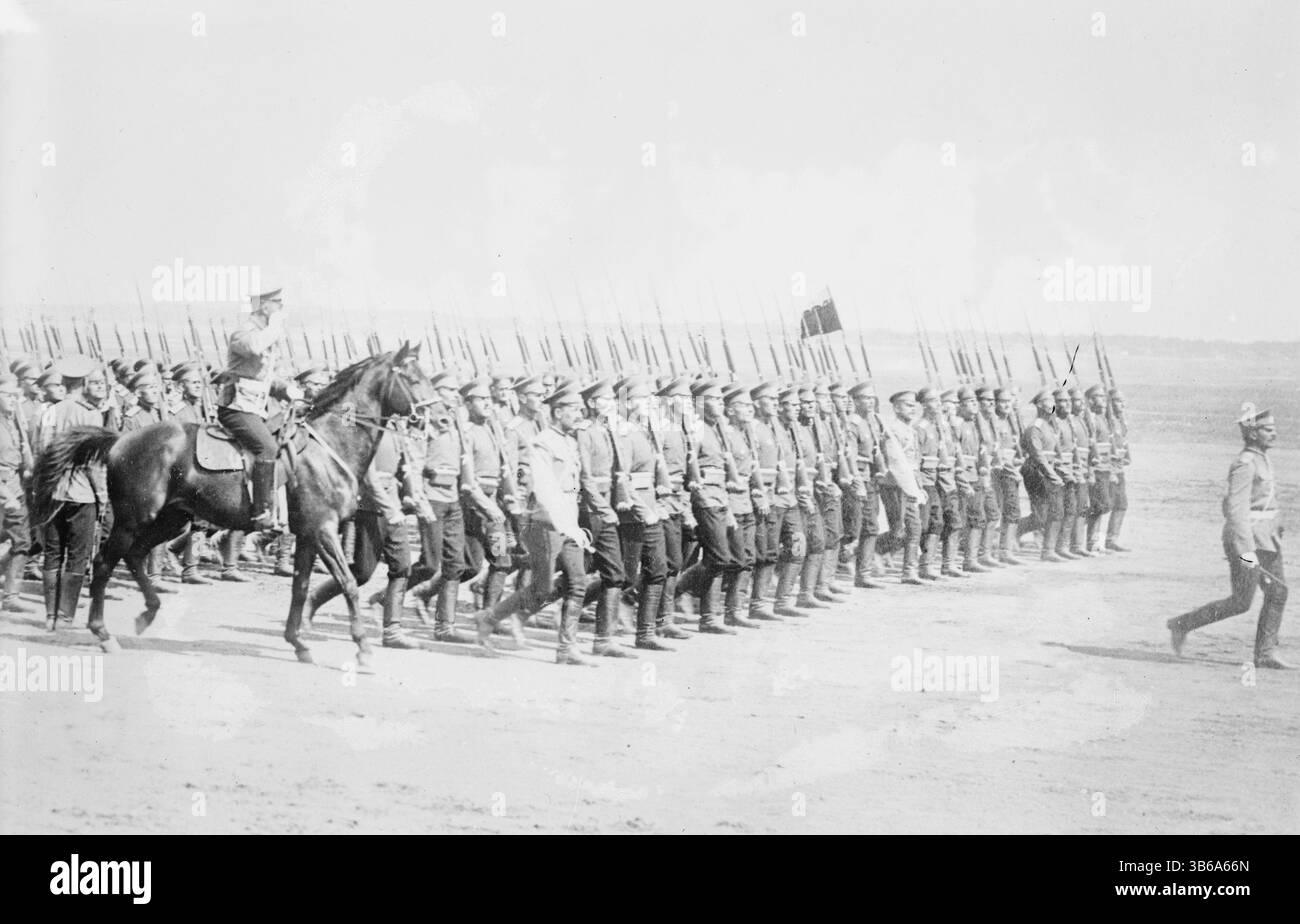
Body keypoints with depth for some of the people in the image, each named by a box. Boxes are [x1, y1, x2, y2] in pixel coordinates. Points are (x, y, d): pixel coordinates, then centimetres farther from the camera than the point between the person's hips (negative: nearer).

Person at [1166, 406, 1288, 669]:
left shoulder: (1260, 460, 13)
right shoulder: (1245, 464, -17)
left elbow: (1228, 500, 22)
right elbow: (1237, 508, -23)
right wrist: (1246, 550, -28)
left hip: (1267, 537, 9)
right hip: (1248, 537, -9)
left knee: (1277, 593, 5)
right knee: (1241, 602, -4)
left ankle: (1265, 653, 9)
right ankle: (1182, 625, 6)